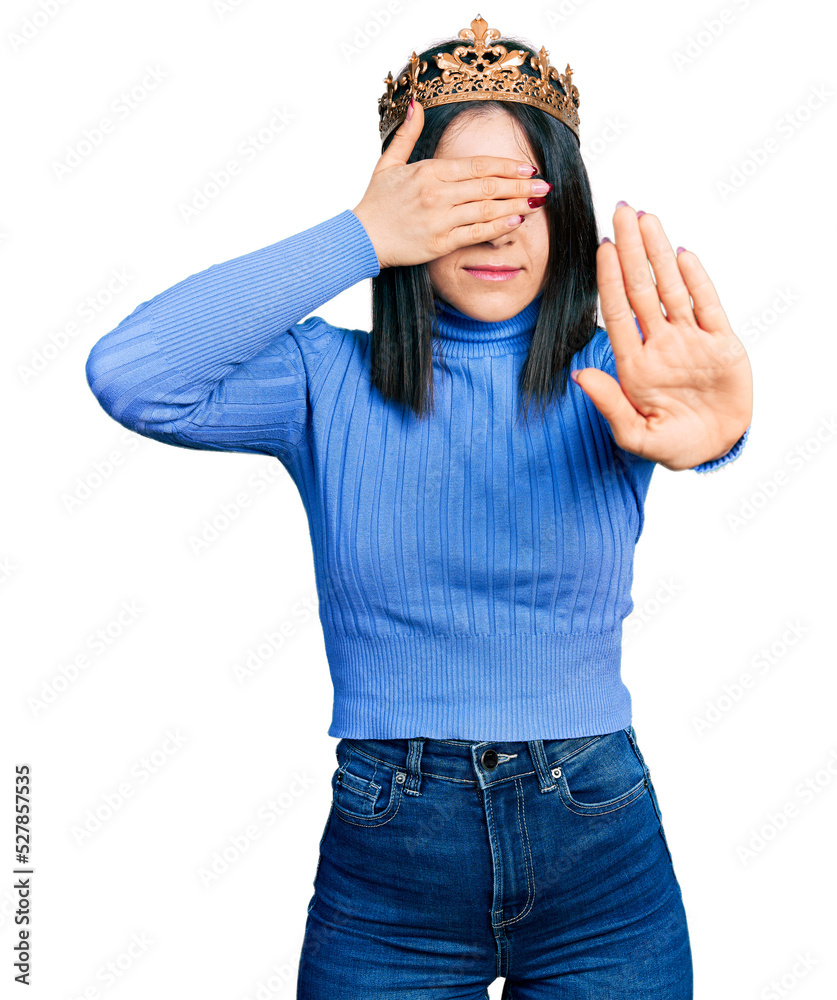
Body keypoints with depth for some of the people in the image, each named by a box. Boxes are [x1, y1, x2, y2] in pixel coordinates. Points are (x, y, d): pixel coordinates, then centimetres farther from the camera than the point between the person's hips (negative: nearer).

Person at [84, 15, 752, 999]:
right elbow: (129, 373, -19)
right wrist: (358, 236, -19)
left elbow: (708, 396, -27)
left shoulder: (608, 379, -4)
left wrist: (708, 426, -52)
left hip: (601, 855, 1)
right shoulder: (329, 381, -4)